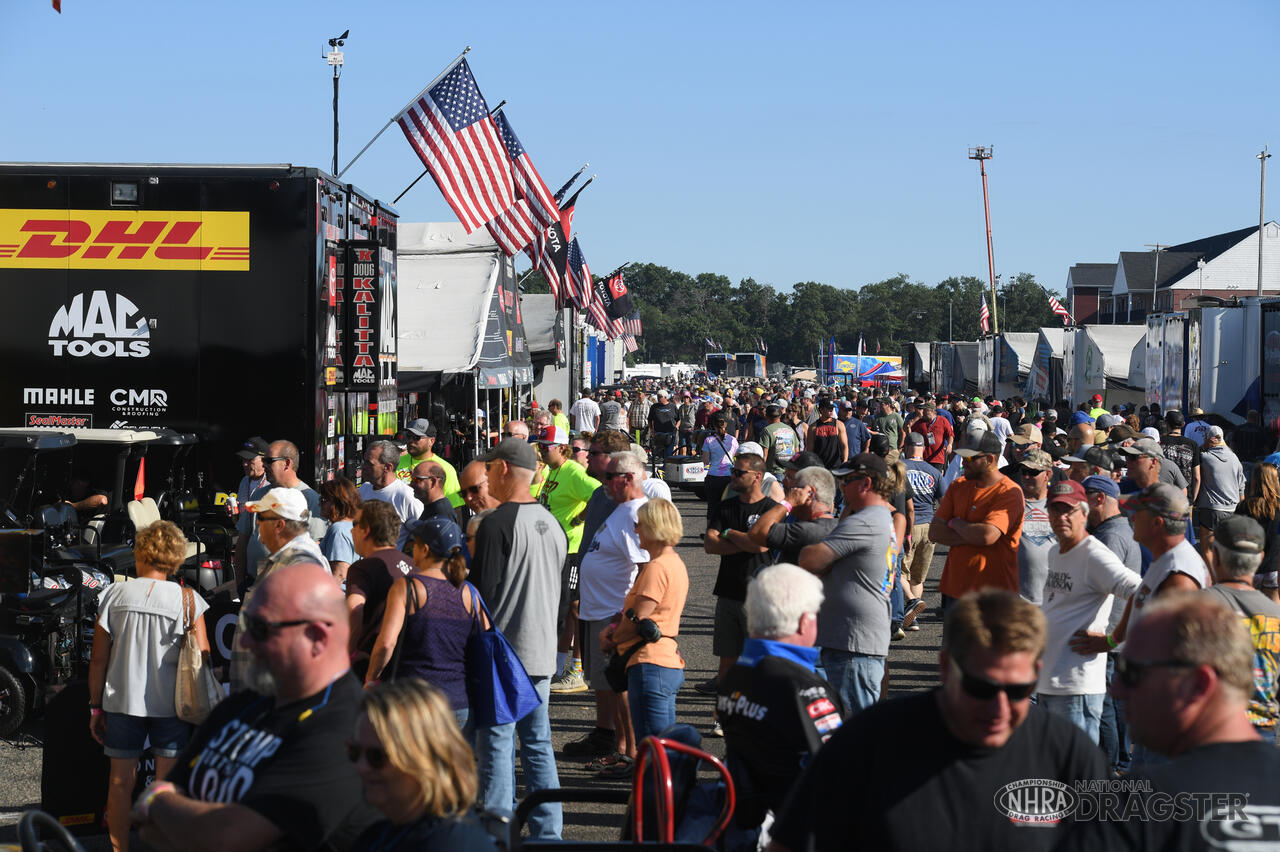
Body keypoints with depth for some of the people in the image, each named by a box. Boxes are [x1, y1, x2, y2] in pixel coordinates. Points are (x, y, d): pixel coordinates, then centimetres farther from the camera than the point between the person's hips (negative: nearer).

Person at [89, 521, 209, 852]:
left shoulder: (114, 595, -4)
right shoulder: (186, 599, -6)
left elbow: (98, 659, -1)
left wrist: (96, 706, 9)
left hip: (122, 701, 1)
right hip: (171, 703, -1)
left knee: (121, 781, 11)